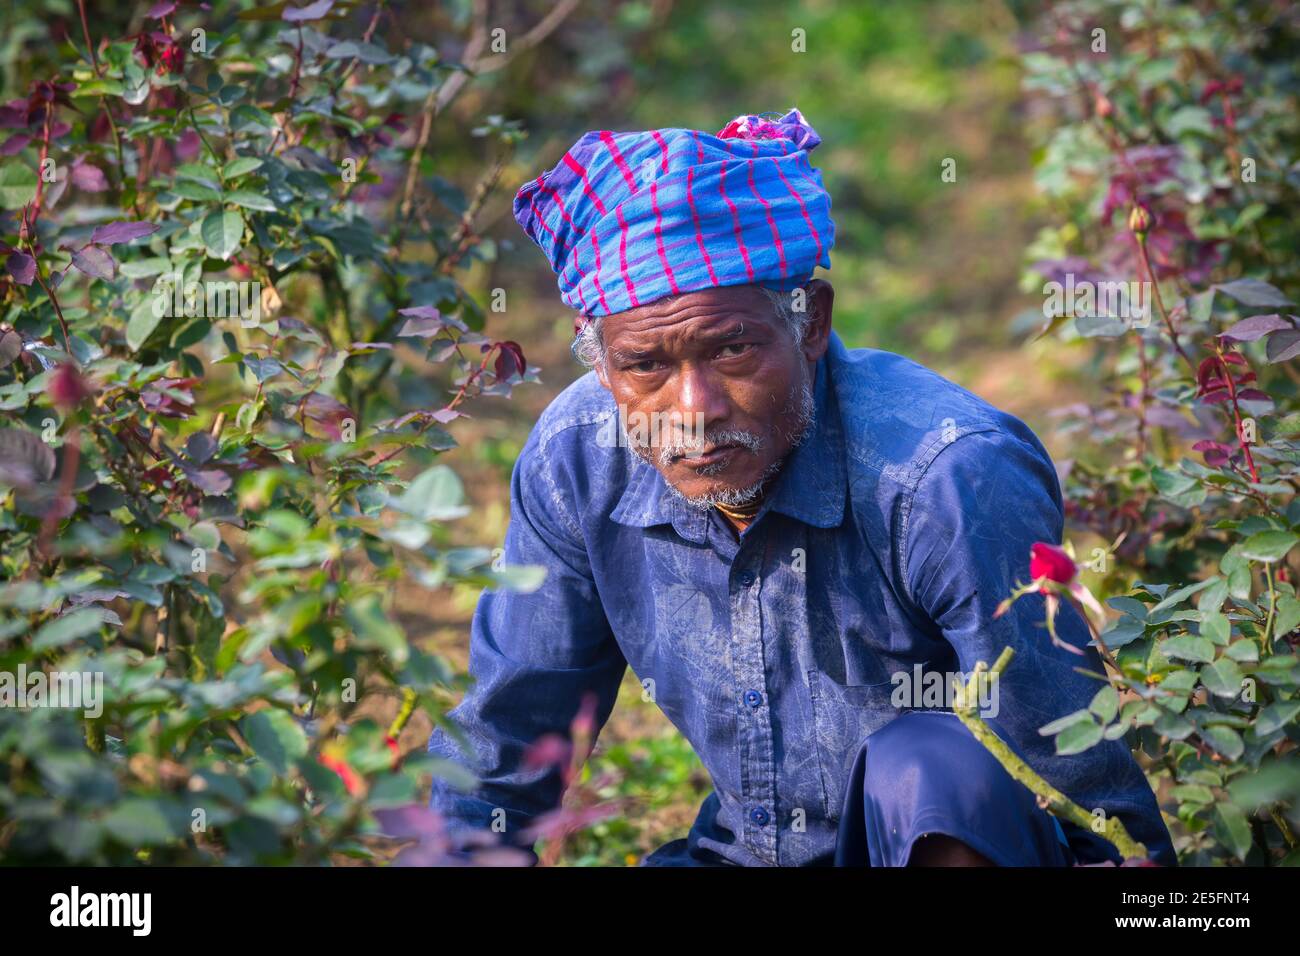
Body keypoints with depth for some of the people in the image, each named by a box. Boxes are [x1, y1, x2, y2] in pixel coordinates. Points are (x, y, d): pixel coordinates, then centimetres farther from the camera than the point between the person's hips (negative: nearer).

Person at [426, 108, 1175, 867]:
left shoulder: (952, 478, -26)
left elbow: (1105, 808, -19)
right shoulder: (575, 460, -10)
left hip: (970, 839, -2)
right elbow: (496, 755, 3)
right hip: (743, 852, 3)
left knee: (927, 764, -34)